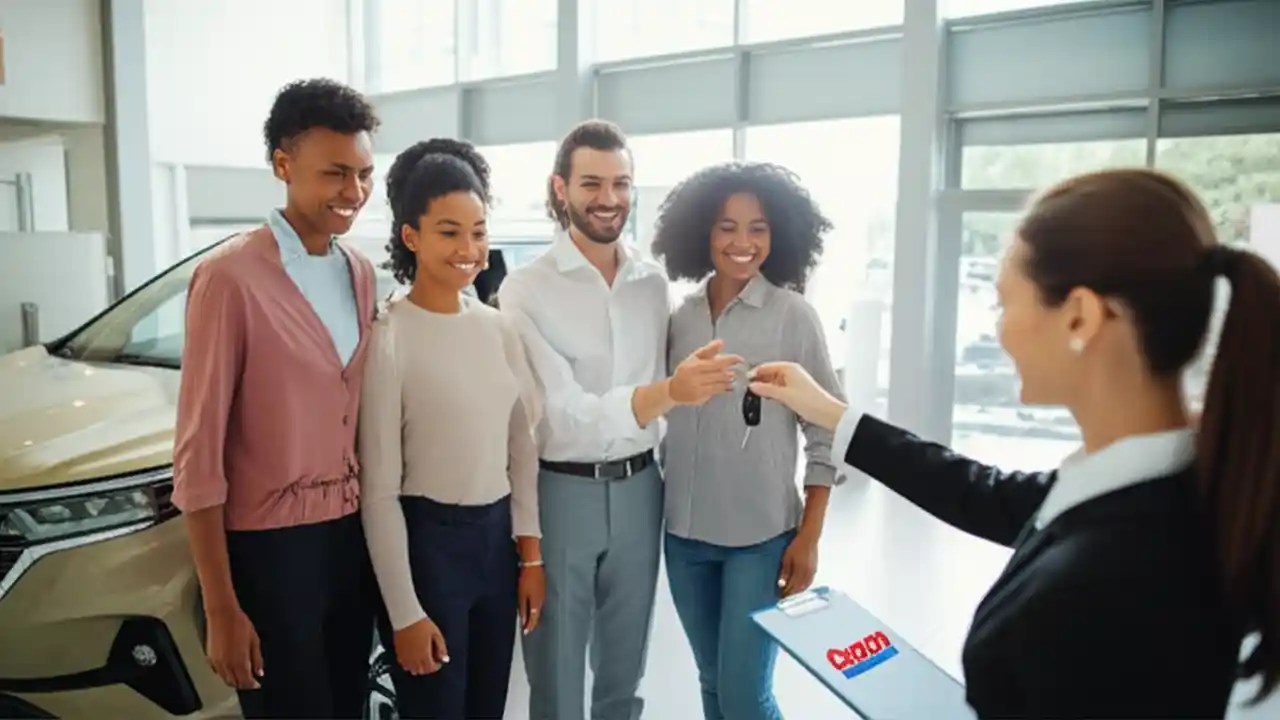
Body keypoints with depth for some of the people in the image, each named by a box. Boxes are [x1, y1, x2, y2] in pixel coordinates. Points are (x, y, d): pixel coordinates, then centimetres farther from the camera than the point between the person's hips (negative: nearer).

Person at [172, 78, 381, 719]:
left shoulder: (360, 273, 5)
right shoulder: (231, 276, -15)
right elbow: (199, 452, -14)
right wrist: (221, 607, -14)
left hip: (353, 532, 6)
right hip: (270, 545, -6)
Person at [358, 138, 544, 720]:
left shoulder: (498, 328, 3)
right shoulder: (389, 340, -14)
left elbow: (522, 446, 9)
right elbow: (379, 490, -12)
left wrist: (530, 552, 6)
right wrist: (405, 612, -11)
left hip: (496, 536, 6)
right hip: (426, 542, -5)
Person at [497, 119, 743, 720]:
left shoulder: (654, 284, 3)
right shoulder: (526, 289, -12)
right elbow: (561, 413, -21)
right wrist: (668, 392, -34)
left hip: (638, 490, 4)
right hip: (561, 492, -4)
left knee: (625, 671, 20)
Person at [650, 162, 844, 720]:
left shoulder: (794, 316, -7)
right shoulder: (681, 316, 3)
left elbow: (826, 433, -7)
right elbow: (667, 419, 10)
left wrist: (808, 537, -9)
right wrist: (655, 504, 7)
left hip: (761, 537, -4)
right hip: (684, 532, 4)